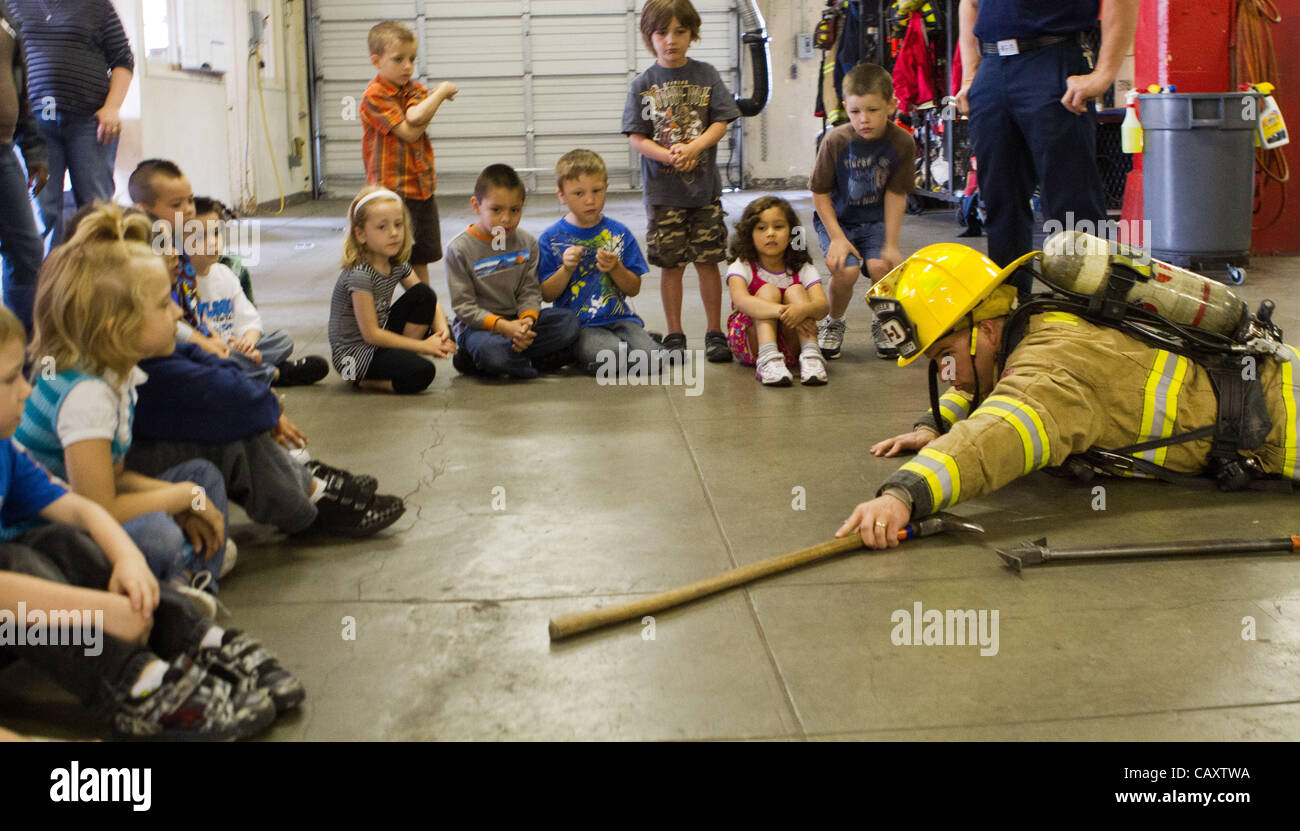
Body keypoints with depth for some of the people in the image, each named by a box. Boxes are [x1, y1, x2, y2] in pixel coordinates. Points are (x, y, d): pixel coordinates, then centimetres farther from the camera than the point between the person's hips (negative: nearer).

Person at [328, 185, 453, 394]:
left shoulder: (398, 265, 1)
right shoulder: (359, 275, -23)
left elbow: (431, 302, 8)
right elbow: (371, 334, -23)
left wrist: (442, 330, -15)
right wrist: (423, 345, -19)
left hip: (382, 338, 8)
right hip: (353, 353, -8)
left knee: (423, 292, -6)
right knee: (422, 373, -29)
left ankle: (402, 357, -1)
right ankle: (365, 379, -5)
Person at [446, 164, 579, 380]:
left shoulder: (526, 243, 5)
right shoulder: (460, 250, -9)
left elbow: (530, 292, 4)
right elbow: (463, 306, -12)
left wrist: (527, 320, -20)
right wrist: (503, 326, -25)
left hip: (517, 319, 6)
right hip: (477, 326, -6)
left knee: (569, 321, -18)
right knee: (491, 350, -40)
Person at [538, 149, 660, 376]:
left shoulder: (618, 232, 7)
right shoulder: (551, 239, 1)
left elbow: (634, 289, 7)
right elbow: (547, 295, 0)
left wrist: (616, 268, -12)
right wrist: (566, 270, -17)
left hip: (620, 318, 3)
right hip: (578, 324, -2)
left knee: (650, 358, -24)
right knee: (611, 356, -32)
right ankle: (579, 353, 1)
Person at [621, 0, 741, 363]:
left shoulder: (706, 75, 3)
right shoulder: (643, 84, 1)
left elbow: (721, 123, -1)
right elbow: (636, 137, -3)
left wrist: (693, 147, -17)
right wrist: (669, 155, -19)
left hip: (704, 186, 0)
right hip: (662, 189, 0)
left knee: (708, 261, 3)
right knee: (671, 264, 5)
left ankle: (715, 333, 15)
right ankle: (674, 335, 16)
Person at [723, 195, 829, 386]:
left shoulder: (803, 270, 0)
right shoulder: (741, 267, -7)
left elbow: (822, 305, -18)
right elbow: (741, 300, -28)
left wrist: (803, 309, -43)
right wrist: (782, 311, -44)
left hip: (791, 346, 2)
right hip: (752, 343, -2)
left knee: (795, 291, -17)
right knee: (768, 290, -21)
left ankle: (810, 354, -37)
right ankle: (768, 358, -43)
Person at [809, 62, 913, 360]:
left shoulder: (902, 143, -15)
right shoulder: (835, 141, -18)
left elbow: (895, 194, -10)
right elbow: (820, 193, -10)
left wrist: (891, 244, -12)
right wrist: (837, 238, -16)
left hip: (875, 220, 1)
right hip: (836, 219, -1)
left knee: (880, 266, -24)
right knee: (845, 270, -24)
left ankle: (883, 324, 7)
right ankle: (833, 323, 8)